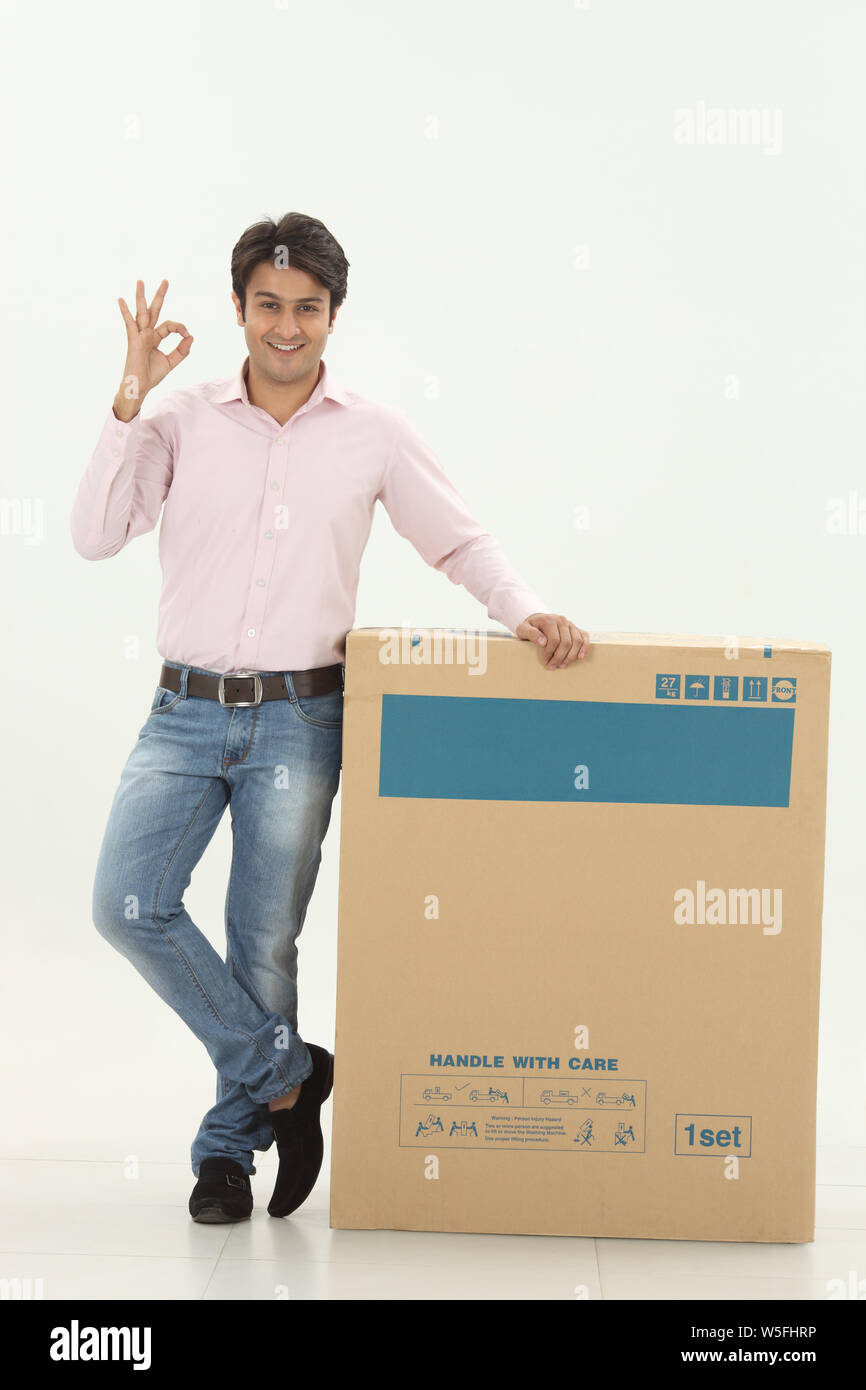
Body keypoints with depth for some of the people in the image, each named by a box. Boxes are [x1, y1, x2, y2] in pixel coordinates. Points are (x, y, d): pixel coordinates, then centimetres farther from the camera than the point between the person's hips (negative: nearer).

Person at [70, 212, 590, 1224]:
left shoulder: (375, 435, 4)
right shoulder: (184, 420, 4)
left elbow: (461, 542, 9)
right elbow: (94, 535, -5)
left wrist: (527, 610, -10)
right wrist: (131, 396, -10)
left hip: (298, 722, -1)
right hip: (185, 711, 1)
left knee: (265, 943, 3)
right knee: (127, 905, -14)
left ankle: (228, 1147, 22)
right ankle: (284, 1071, 5)